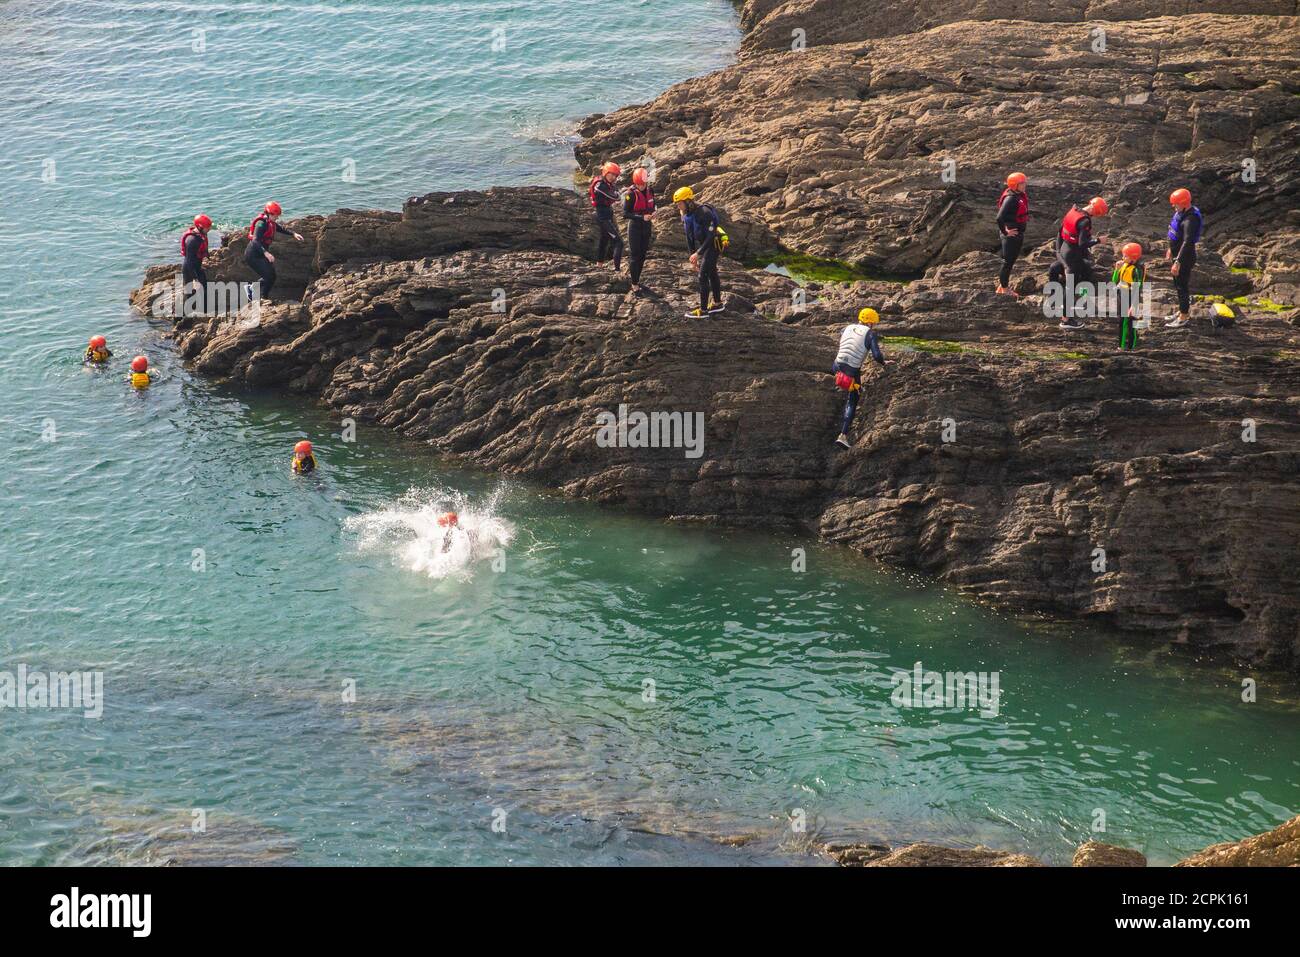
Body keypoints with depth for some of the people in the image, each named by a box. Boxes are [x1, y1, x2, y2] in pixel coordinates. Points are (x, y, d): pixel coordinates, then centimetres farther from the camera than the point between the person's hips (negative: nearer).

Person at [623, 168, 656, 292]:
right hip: (635, 227, -6)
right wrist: (641, 217, -29)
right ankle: (634, 283, 7)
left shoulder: (650, 190, -2)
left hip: (646, 226, 6)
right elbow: (625, 214, -21)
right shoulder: (631, 194, -20)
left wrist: (652, 213, -8)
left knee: (642, 254, 14)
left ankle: (637, 278, 28)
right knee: (634, 255, -1)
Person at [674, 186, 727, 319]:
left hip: (713, 245, -8)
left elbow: (711, 236, -29)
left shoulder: (704, 213, -29)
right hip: (701, 246, 8)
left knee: (703, 277, -10)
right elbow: (689, 237, 9)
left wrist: (698, 253, -30)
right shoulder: (685, 215, -2)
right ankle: (717, 303, 34)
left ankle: (702, 310, -4)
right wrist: (693, 255, 10)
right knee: (712, 274, 20)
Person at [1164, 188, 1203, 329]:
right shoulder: (1181, 212, 2)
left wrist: (1178, 262, -37)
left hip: (1185, 257, -10)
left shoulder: (1190, 220, -29)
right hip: (1178, 253, 10)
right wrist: (1171, 249, 27)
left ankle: (1184, 318, 13)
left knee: (1182, 285, 1)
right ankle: (1184, 311, 37)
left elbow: (1187, 243, -35)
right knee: (1179, 284, 22)